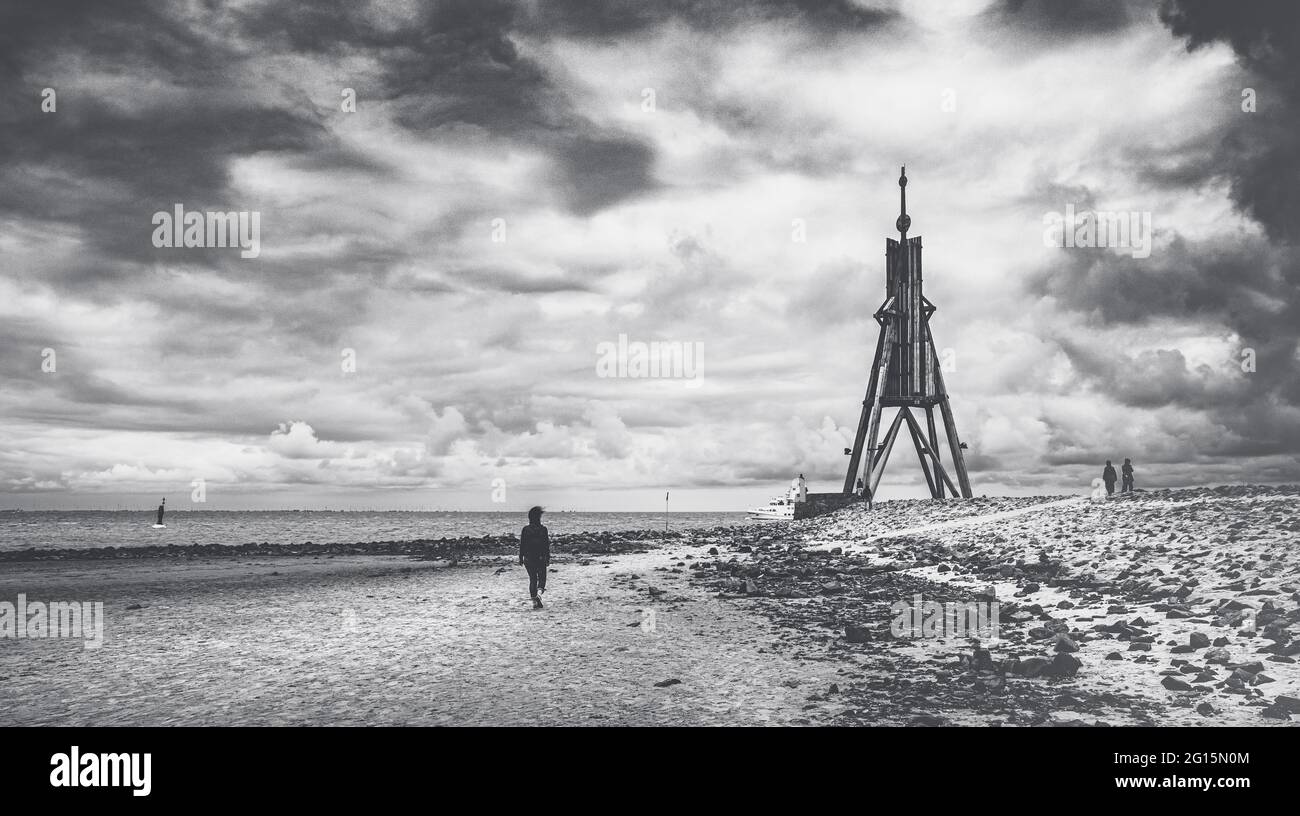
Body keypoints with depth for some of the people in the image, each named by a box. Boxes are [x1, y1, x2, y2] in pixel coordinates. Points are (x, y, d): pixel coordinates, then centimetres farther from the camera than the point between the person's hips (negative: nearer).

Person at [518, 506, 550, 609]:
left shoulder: (525, 530, 0)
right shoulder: (543, 529, -4)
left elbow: (521, 544, 1)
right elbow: (547, 545, -3)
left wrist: (521, 558, 9)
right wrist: (548, 559, 3)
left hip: (528, 558, 2)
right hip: (541, 558, -2)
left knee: (532, 579, 10)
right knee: (542, 577, 10)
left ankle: (534, 600, 6)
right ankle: (539, 593, -18)